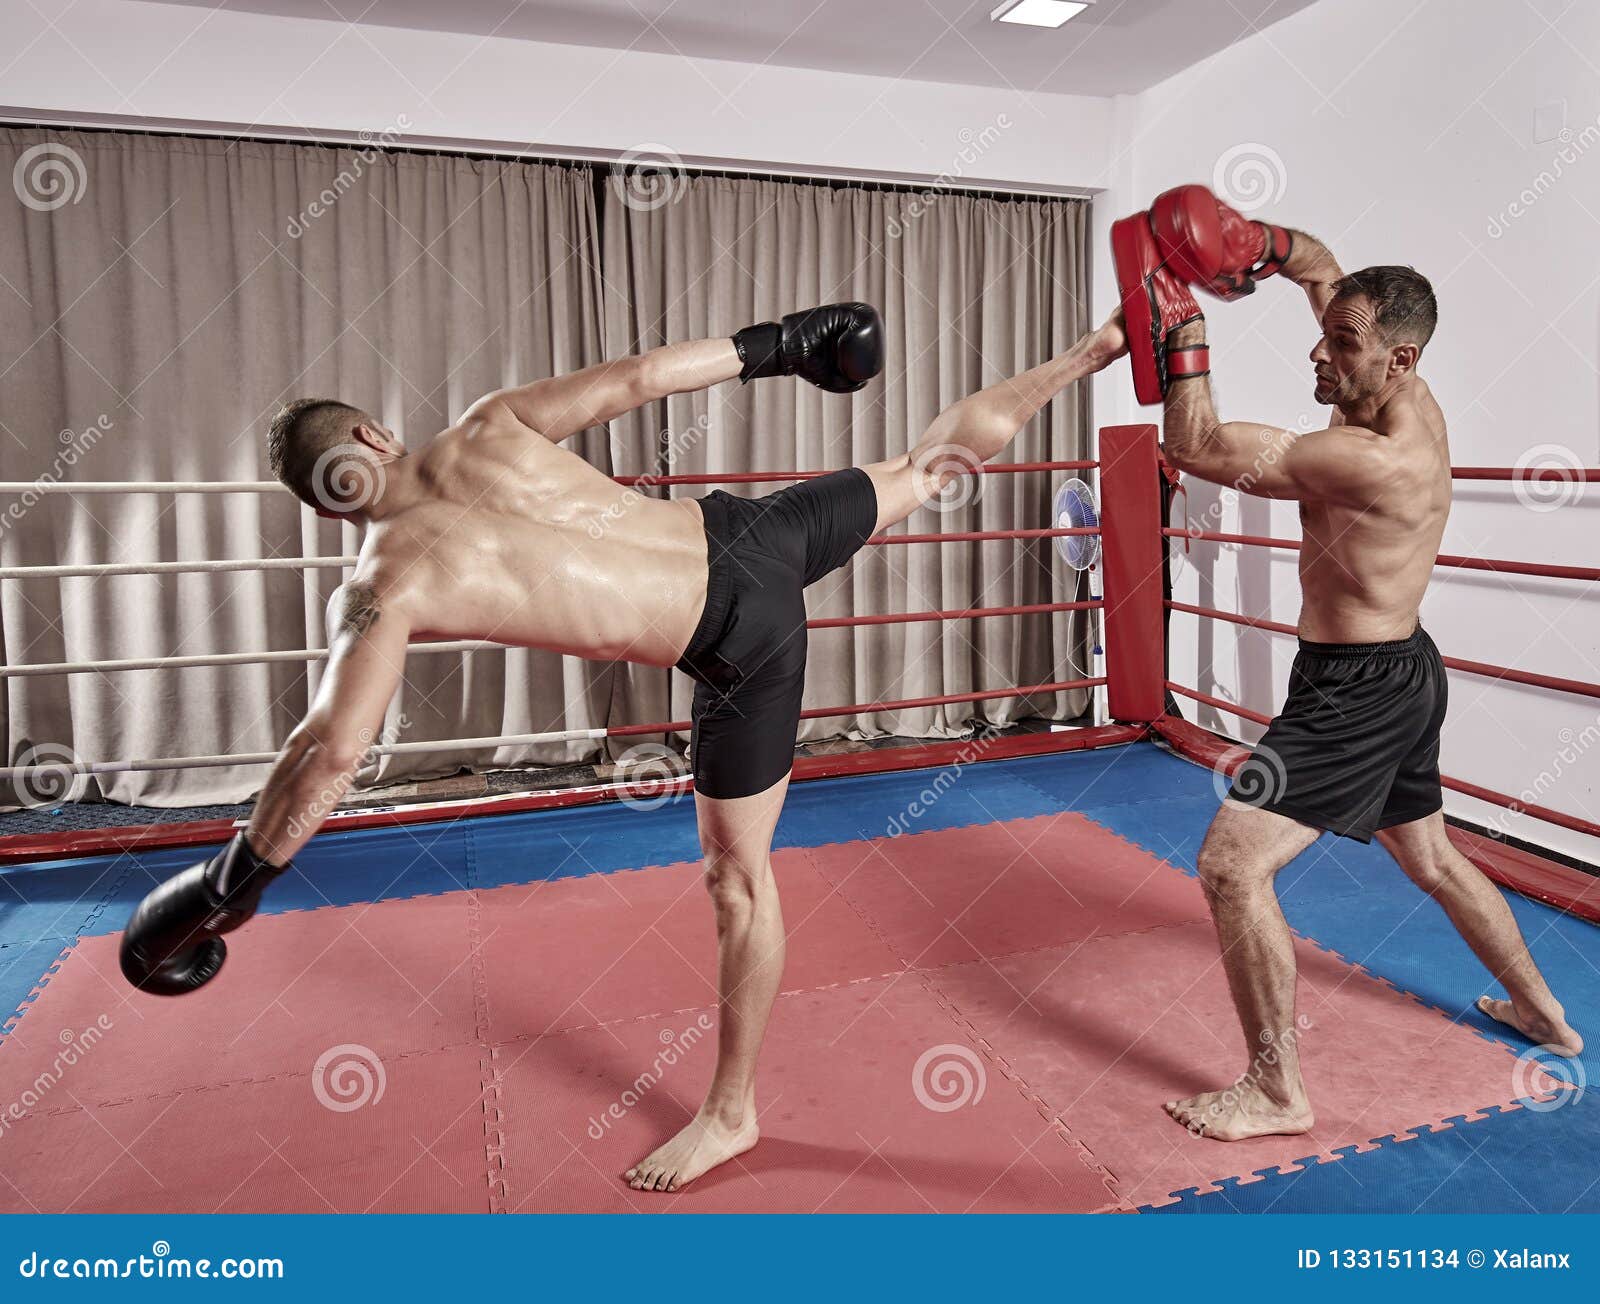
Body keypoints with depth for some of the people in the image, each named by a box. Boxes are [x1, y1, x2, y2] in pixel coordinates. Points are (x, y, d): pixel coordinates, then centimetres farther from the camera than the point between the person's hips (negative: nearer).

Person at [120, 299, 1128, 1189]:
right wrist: (780, 347, 11)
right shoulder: (488, 428, 2)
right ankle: (1087, 355, 44)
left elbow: (331, 754, -13)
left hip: (742, 648, -5)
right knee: (936, 459, 28)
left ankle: (732, 1114, 28)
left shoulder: (384, 588, -8)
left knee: (738, 874, 8)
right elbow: (639, 375, 1)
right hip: (753, 532, 5)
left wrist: (232, 884, -1)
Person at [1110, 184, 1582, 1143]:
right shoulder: (1415, 408, 1)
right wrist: (1254, 243, -7)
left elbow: (1197, 446, -26)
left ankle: (1278, 1091, 1)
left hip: (1356, 691, -10)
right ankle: (1545, 1015, 48)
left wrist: (1183, 320, -18)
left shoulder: (1372, 461, -26)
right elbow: (1323, 266, 12)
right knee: (1432, 857, 28)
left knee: (1232, 865, -11)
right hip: (1403, 673, 10)